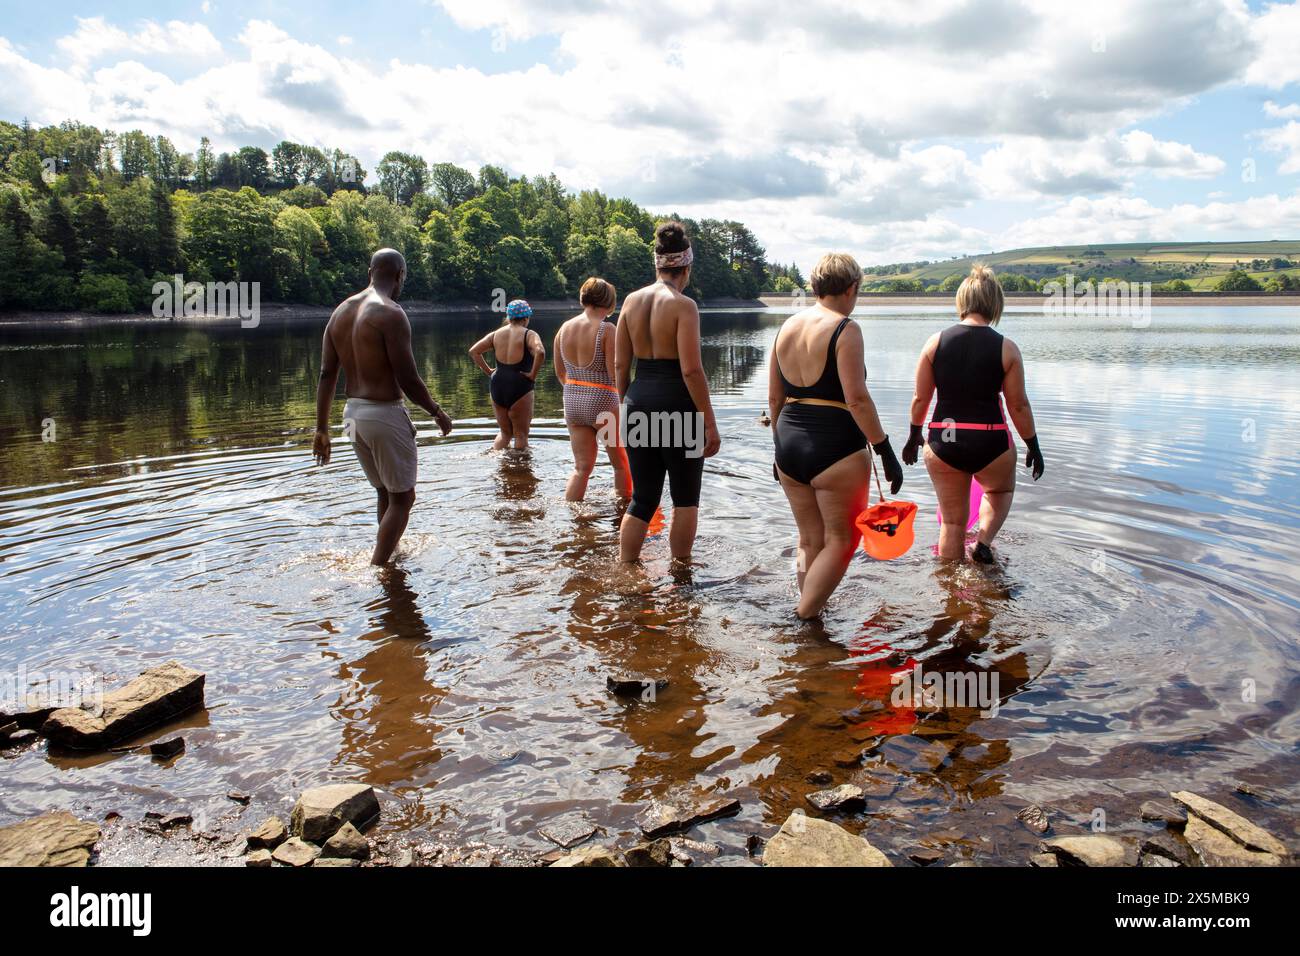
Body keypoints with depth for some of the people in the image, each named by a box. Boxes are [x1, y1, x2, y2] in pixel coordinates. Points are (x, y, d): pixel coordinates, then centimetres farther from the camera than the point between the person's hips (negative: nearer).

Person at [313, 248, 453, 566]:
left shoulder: (340, 311, 8)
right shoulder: (391, 314, -16)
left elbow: (326, 376, 7)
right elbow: (408, 380, -18)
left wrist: (322, 429, 11)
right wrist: (437, 412, -2)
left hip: (353, 413, 8)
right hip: (385, 414, -8)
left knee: (386, 492, 23)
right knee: (402, 498, 5)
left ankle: (392, 552, 37)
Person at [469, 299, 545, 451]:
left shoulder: (496, 334, 10)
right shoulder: (529, 335, -5)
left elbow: (473, 351, 8)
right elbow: (540, 352, -24)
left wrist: (488, 370, 9)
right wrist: (533, 375, -14)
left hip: (497, 386, 5)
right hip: (519, 386, -5)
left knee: (505, 432, 21)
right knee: (521, 435, 6)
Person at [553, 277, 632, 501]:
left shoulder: (564, 328, 3)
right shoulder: (606, 329, -15)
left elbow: (560, 373, 11)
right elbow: (615, 373, -17)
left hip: (572, 403, 5)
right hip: (602, 402, -5)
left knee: (582, 467, 14)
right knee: (621, 463, 16)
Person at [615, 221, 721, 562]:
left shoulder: (632, 301, 6)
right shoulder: (683, 306, -10)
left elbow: (620, 364, 9)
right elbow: (691, 370, -16)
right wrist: (710, 423, -11)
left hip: (638, 403, 5)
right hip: (676, 406, -5)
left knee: (642, 499, 15)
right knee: (685, 498, 12)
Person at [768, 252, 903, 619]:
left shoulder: (787, 326, 10)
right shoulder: (845, 329, -10)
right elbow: (856, 400, -17)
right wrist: (886, 451, -12)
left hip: (789, 446, 7)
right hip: (836, 448, -7)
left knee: (809, 540, 17)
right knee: (840, 540, 7)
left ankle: (809, 615, 24)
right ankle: (804, 618, 3)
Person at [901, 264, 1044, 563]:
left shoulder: (936, 342, -3)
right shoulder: (1006, 348, -7)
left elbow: (920, 398, 2)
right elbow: (1018, 406, -3)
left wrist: (915, 435, 17)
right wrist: (1033, 447, 10)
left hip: (943, 442, 1)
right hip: (990, 443, -1)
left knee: (952, 521, 15)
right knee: (1001, 491, 31)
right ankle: (983, 542, 11)